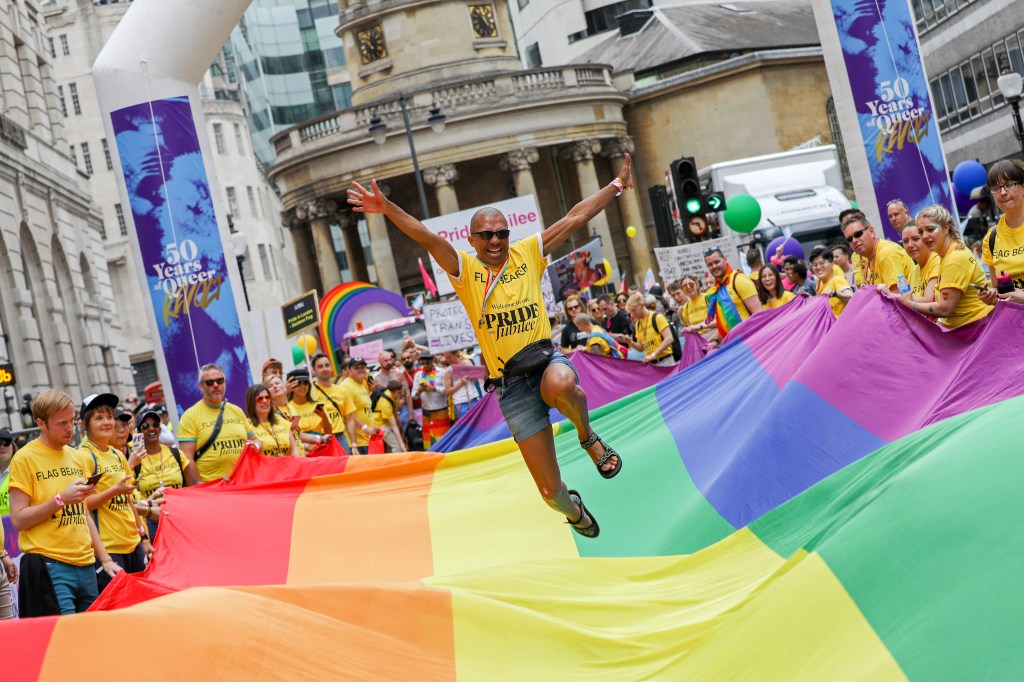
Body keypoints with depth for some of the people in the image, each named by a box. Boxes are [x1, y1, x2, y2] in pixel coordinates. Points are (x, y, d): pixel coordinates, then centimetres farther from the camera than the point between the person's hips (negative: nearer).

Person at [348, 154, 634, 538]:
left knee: (560, 384, -42)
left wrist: (616, 185, 6)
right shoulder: (465, 269, 1)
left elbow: (576, 218, 7)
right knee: (550, 490, -1)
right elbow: (427, 238, -13)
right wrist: (387, 209, -27)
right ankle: (572, 509, 39)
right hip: (512, 384, 0)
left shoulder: (527, 253, 7)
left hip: (547, 358, 1)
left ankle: (588, 437, -7)